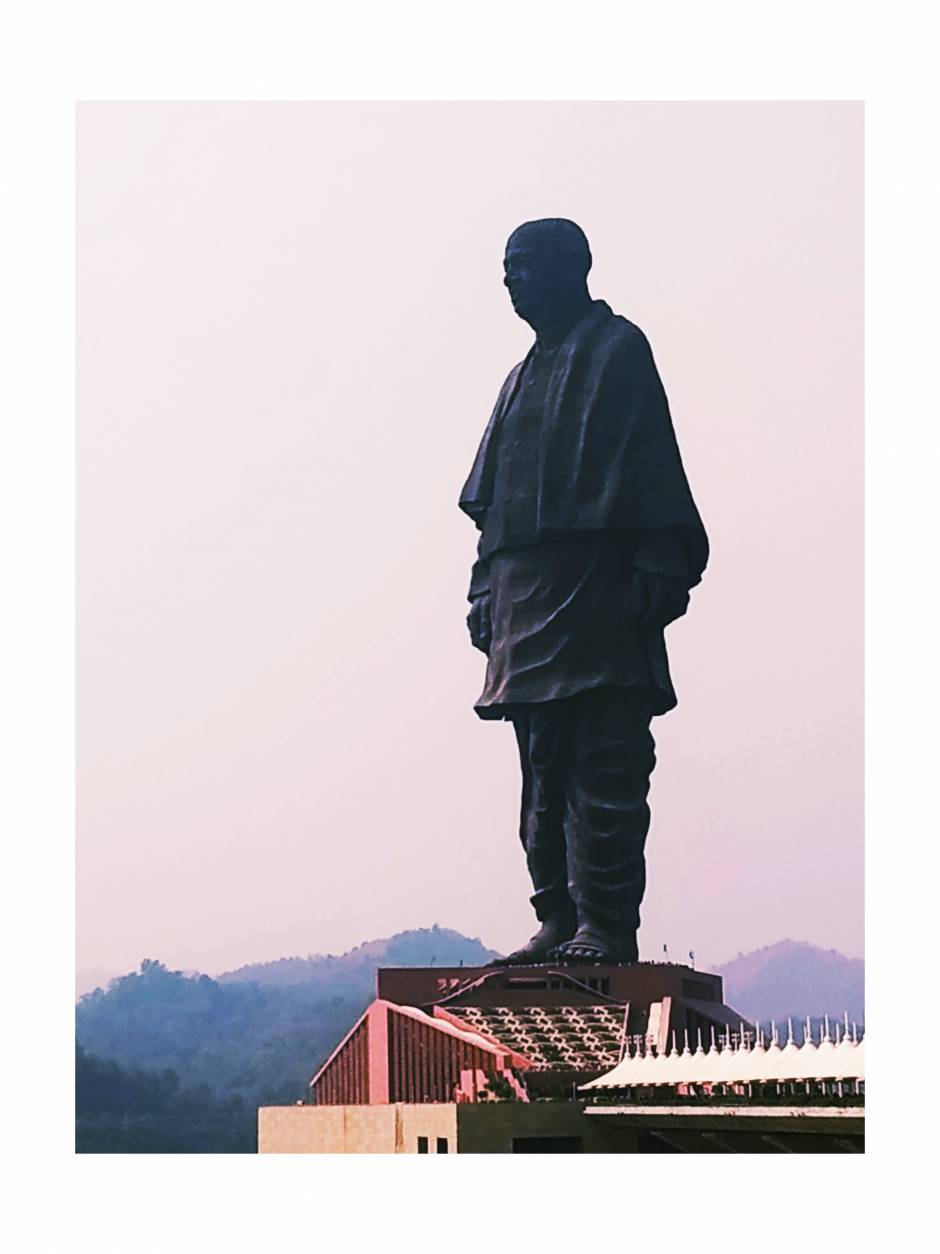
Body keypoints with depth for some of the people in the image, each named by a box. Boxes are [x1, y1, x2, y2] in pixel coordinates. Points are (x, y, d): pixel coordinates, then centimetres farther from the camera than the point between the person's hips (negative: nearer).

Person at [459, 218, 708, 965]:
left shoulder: (617, 350, 2)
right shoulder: (524, 378, 25)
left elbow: (653, 472, -7)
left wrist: (658, 574, -15)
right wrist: (487, 595, 15)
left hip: (596, 592, -8)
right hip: (528, 607, 8)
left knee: (603, 769, -11)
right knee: (545, 776, 7)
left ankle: (607, 929, -11)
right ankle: (560, 923, 10)